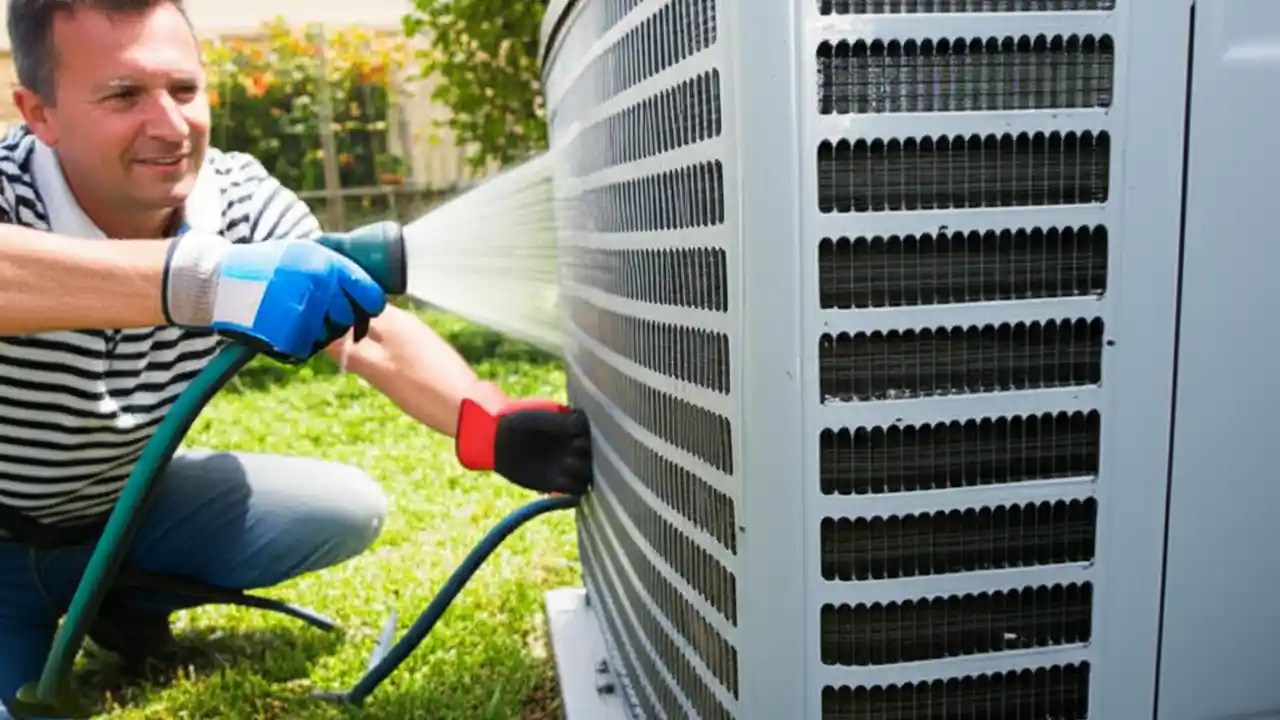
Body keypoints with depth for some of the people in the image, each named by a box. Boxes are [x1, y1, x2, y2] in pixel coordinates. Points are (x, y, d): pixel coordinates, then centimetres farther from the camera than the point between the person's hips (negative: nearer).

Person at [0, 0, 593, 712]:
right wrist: (196, 278, -62)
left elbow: (377, 336, -24)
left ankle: (124, 597, 13)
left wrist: (494, 427, -40)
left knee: (349, 507, -5)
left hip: (129, 500, 5)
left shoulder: (241, 200, -16)